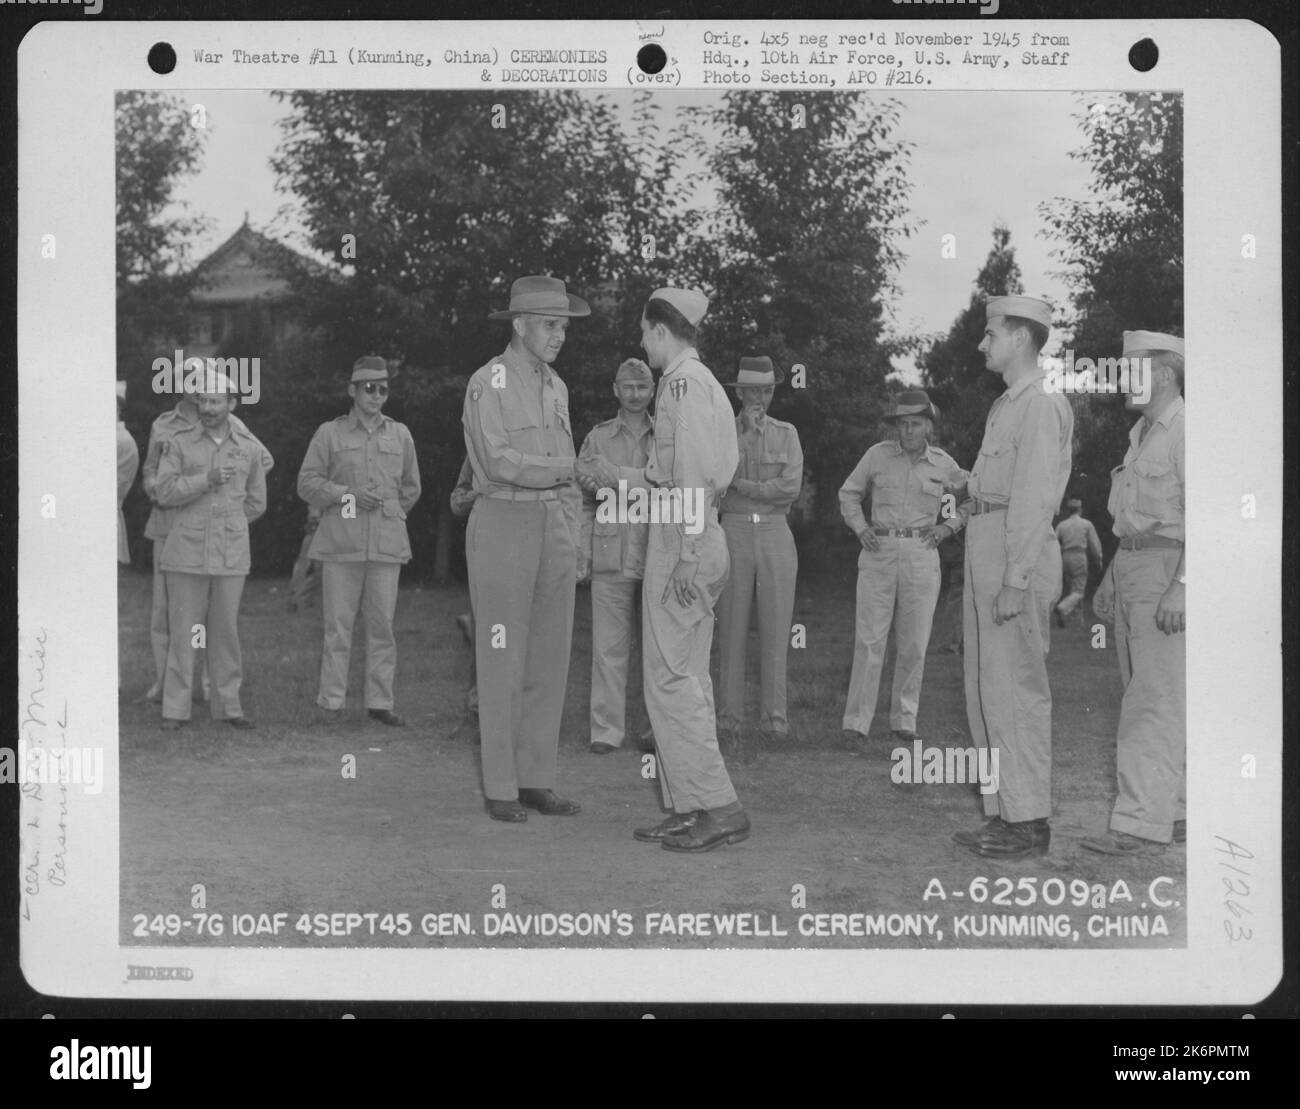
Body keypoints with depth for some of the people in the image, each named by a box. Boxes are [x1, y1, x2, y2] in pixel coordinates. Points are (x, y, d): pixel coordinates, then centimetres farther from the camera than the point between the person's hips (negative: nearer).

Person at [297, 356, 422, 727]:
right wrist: (347, 495, -9)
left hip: (387, 543, 2)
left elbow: (411, 487, 24)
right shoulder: (329, 433, 6)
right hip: (340, 542, -2)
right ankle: (332, 701, 3)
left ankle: (380, 702, 7)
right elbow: (307, 483, 2)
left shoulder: (400, 434, 14)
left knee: (382, 624, 1)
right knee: (338, 624, -3)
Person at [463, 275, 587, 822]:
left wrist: (574, 543, 11)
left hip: (553, 530, 7)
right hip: (501, 525, -7)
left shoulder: (555, 387, 15)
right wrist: (555, 470, -8)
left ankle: (536, 781, 12)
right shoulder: (487, 383, -9)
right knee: (502, 661, -3)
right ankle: (501, 789, 3)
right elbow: (498, 461, -21)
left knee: (549, 659, 5)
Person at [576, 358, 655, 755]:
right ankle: (606, 729, 3)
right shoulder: (597, 438, 8)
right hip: (610, 555, -1)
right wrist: (582, 554, -1)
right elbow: (582, 499, 8)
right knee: (609, 646, -2)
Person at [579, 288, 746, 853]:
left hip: (681, 544, -10)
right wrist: (617, 477, 30)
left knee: (670, 678, -9)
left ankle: (719, 807, -10)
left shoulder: (682, 382, -12)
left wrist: (686, 558, -22)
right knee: (686, 678, 10)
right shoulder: (701, 382, 19)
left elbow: (691, 478, -19)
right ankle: (689, 807, 13)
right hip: (698, 539, 10)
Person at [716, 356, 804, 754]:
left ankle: (774, 716, 4)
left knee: (776, 628, -2)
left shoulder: (786, 433, 10)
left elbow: (791, 487, -4)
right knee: (732, 629, -2)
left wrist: (739, 485, -7)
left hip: (775, 533, 1)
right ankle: (729, 720, 0)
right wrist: (745, 432, -8)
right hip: (733, 532, -1)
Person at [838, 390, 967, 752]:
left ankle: (904, 722, 15)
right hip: (878, 554, -1)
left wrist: (948, 526, 3)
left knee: (914, 644, 4)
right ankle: (856, 725, -4)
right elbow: (849, 493, 15)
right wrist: (860, 528, 0)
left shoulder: (944, 464, 6)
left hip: (922, 556, 2)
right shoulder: (878, 455, 3)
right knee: (870, 640, -7)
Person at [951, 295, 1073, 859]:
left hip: (1018, 558, -10)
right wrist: (969, 500, 7)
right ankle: (1004, 811, 18)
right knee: (984, 689, 12)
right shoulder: (1005, 405, 19)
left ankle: (1029, 822, -2)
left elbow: (1035, 497, -17)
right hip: (984, 552, 10)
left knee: (1016, 690, -7)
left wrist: (1015, 579, -21)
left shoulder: (1041, 405, -11)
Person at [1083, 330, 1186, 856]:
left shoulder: (1186, 429, -13)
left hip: (1170, 573, -9)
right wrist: (1111, 580, 20)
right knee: (1153, 699, 10)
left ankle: (1142, 823, -13)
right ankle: (1176, 812, 15)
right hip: (1131, 570, 9)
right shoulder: (1143, 433, 17)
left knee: (1154, 700, -11)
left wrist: (1182, 589, -26)